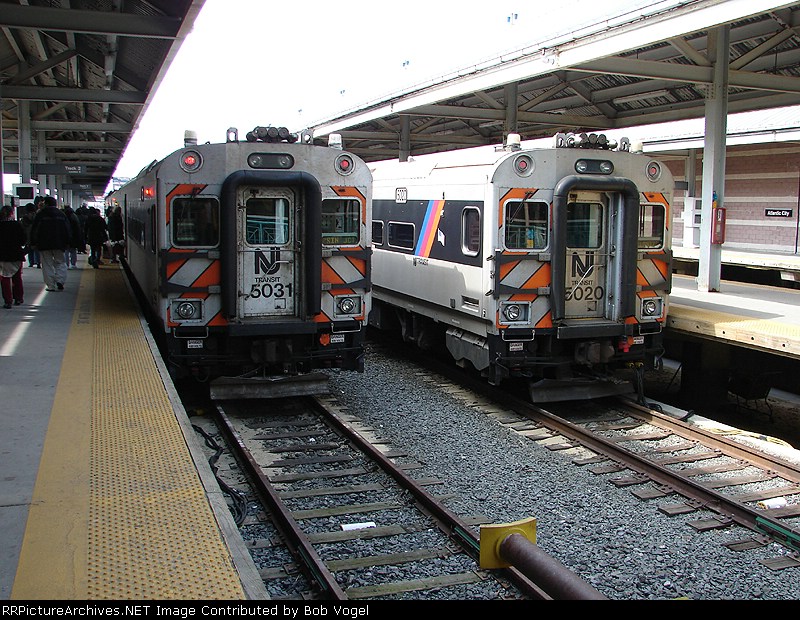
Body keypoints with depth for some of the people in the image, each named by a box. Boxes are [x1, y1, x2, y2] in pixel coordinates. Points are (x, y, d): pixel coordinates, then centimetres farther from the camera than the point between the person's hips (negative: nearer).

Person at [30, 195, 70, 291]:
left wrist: (33, 243, 4)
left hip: (44, 244, -2)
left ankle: (50, 285, 1)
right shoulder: (61, 214, 5)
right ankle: (60, 281, -8)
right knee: (60, 262, 11)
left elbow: (34, 230, -3)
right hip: (59, 244, 2)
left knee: (47, 264, 4)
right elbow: (67, 229, 7)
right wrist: (67, 242, 12)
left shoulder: (40, 214, -3)